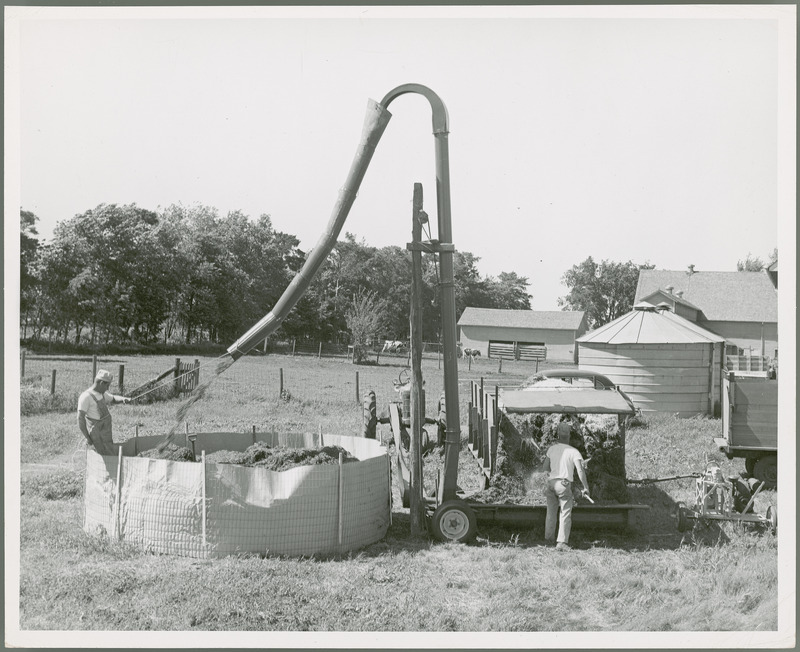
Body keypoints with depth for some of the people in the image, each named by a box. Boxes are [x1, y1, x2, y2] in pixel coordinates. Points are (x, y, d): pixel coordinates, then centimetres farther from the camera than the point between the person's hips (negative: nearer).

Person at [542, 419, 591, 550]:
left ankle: (549, 538, 29)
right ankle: (562, 542, -7)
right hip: (564, 484, -4)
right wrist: (586, 487, -5)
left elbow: (545, 467, 11)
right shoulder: (573, 451, -6)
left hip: (551, 482, 4)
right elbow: (580, 470, -13)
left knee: (551, 512, 18)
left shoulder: (552, 449, 5)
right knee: (566, 513, 1)